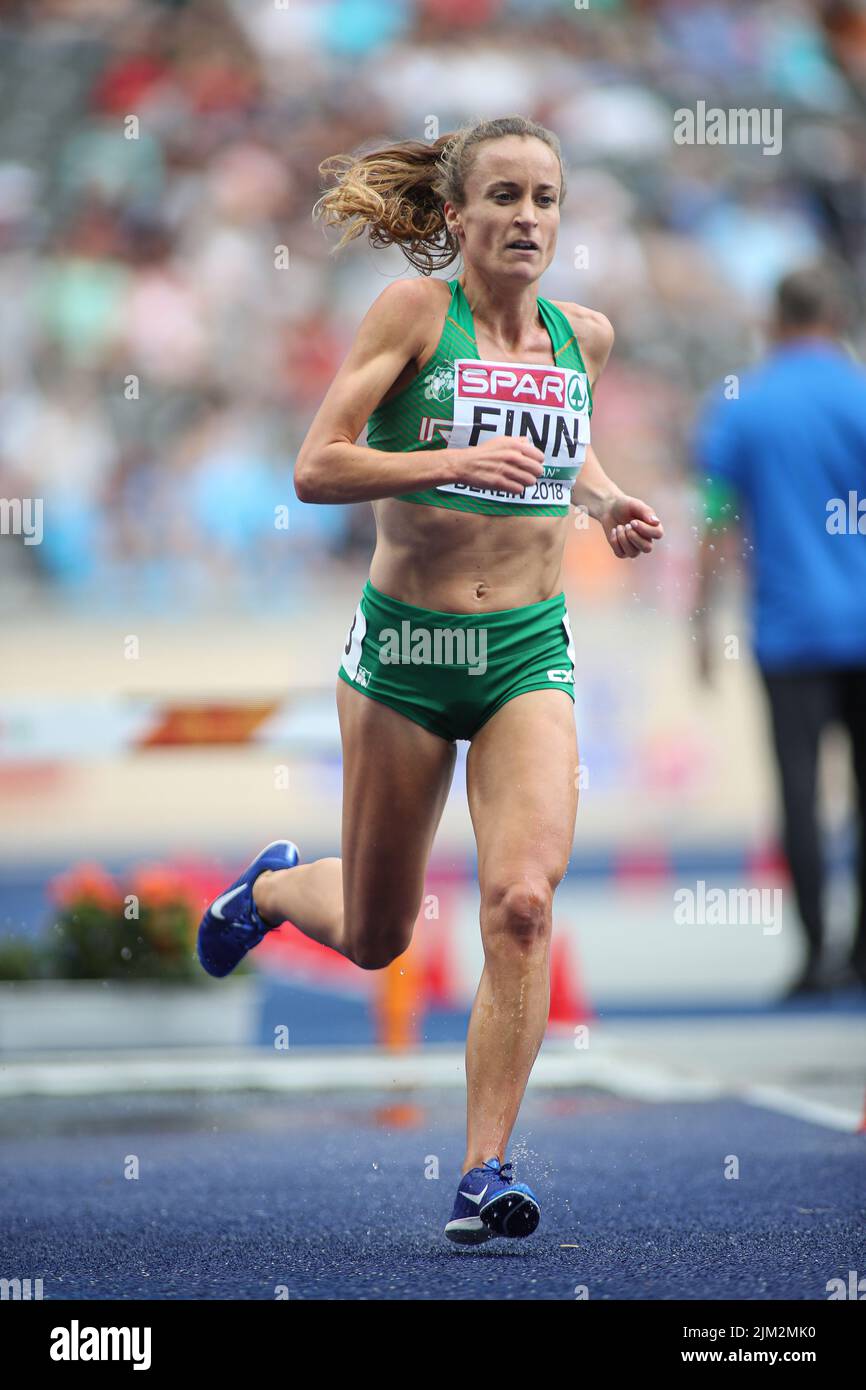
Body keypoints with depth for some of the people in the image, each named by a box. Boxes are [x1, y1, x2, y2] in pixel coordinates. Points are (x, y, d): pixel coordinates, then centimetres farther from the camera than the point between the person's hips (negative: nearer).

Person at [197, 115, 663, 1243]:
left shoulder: (584, 336, 6)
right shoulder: (416, 311, -8)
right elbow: (315, 469, -13)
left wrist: (604, 501, 7)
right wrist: (452, 461, -25)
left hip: (529, 652, 2)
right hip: (405, 647, -2)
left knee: (522, 899, -20)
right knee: (376, 938, 12)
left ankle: (486, 1169, -12)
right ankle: (273, 885, 49)